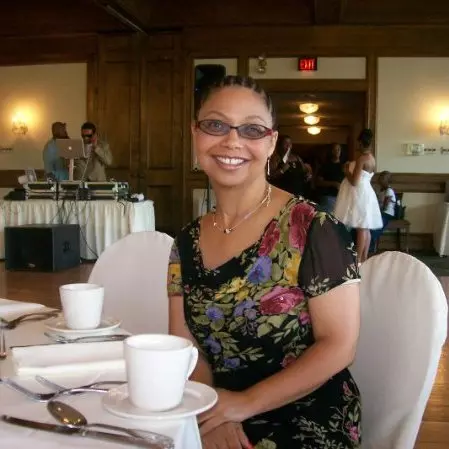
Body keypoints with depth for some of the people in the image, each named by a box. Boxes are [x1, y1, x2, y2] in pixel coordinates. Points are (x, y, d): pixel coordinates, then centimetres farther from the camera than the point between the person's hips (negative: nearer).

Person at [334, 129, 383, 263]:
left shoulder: (361, 158, -16)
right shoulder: (371, 158, 12)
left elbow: (354, 181, -19)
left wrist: (346, 171, -3)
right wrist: (351, 167, 17)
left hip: (359, 194, -10)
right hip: (365, 193, 10)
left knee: (361, 228, -8)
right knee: (365, 228, 9)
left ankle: (358, 260, -6)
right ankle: (364, 258, 13)